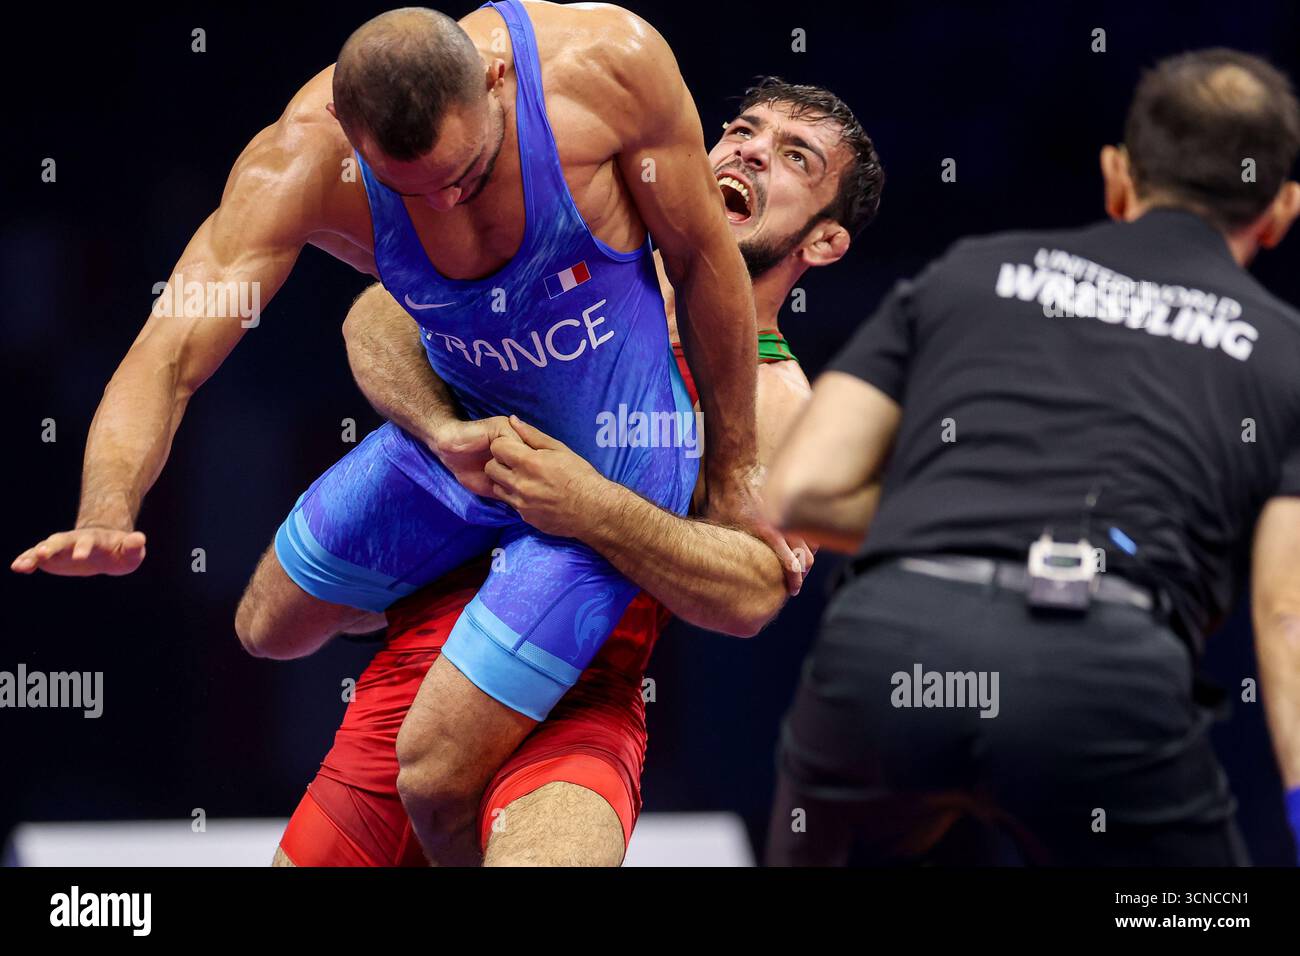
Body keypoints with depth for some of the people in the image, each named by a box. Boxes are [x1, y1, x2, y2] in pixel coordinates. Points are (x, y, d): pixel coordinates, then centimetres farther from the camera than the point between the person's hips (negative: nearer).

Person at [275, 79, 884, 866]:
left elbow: (754, 593, -16)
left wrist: (597, 511, -28)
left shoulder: (776, 400, 1)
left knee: (535, 861, -36)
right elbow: (381, 317, 6)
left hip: (571, 715, -5)